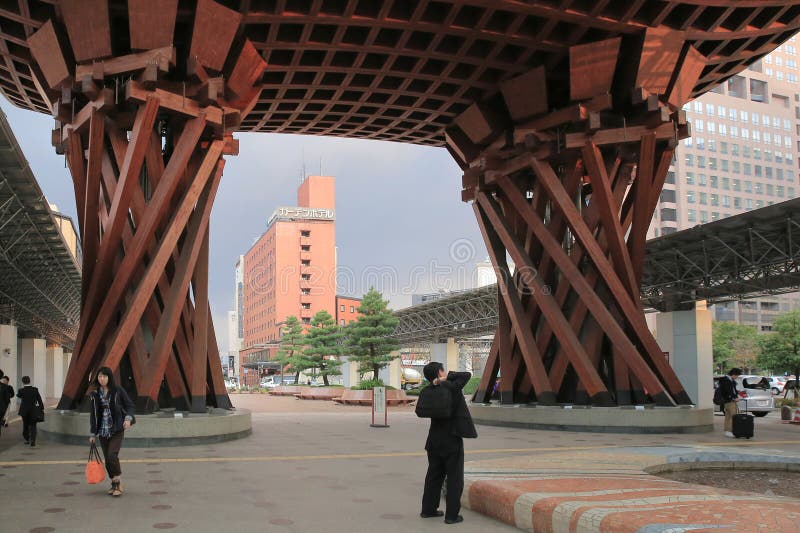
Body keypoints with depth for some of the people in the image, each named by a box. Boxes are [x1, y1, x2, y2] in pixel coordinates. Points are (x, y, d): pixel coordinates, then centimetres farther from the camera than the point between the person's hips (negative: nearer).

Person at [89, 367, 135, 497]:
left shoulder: (118, 391, -5)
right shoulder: (95, 394, 5)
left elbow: (130, 405, -1)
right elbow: (93, 414, 10)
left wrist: (128, 418, -19)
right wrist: (92, 434, 9)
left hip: (117, 429, -4)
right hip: (103, 431, 4)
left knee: (112, 455, -17)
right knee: (107, 459, 6)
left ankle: (118, 483, -5)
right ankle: (114, 483, 20)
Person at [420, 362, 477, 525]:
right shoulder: (452, 388, -15)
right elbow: (467, 375, -3)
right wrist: (448, 376, -4)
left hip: (434, 440, 6)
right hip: (452, 440, -6)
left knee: (434, 475, 17)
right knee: (455, 478, 2)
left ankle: (428, 509, 24)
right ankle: (451, 514, 2)